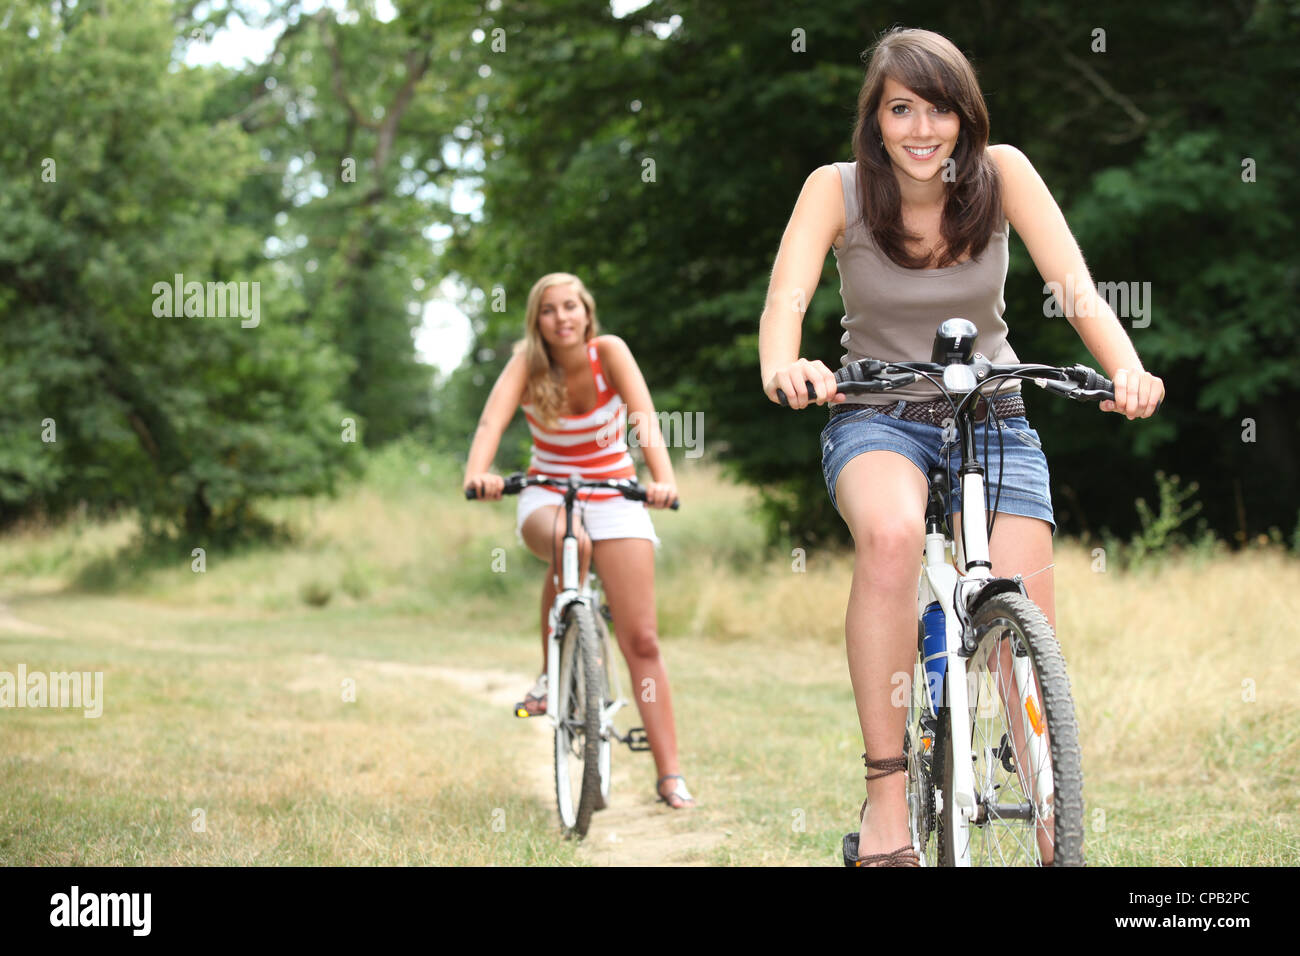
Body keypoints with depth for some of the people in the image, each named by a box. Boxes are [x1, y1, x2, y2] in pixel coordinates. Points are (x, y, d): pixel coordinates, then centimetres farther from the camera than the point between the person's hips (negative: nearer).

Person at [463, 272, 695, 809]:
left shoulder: (608, 352, -14)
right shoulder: (526, 364, -13)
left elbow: (644, 417, -28)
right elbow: (493, 420, -30)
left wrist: (663, 478, -47)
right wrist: (477, 474, -51)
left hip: (614, 497, 0)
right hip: (549, 497, 0)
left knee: (641, 641, -8)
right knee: (569, 545, -38)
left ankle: (670, 776, -6)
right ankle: (552, 672, -16)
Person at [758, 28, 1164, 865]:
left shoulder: (1000, 172, -7)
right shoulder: (837, 189, -9)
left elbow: (1074, 283, -18)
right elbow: (786, 296, -24)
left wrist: (1127, 369, -38)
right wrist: (782, 367, -48)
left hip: (992, 416, 2)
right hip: (876, 418, -2)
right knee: (892, 533, -37)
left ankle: (1054, 836, 3)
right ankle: (886, 800, -32)